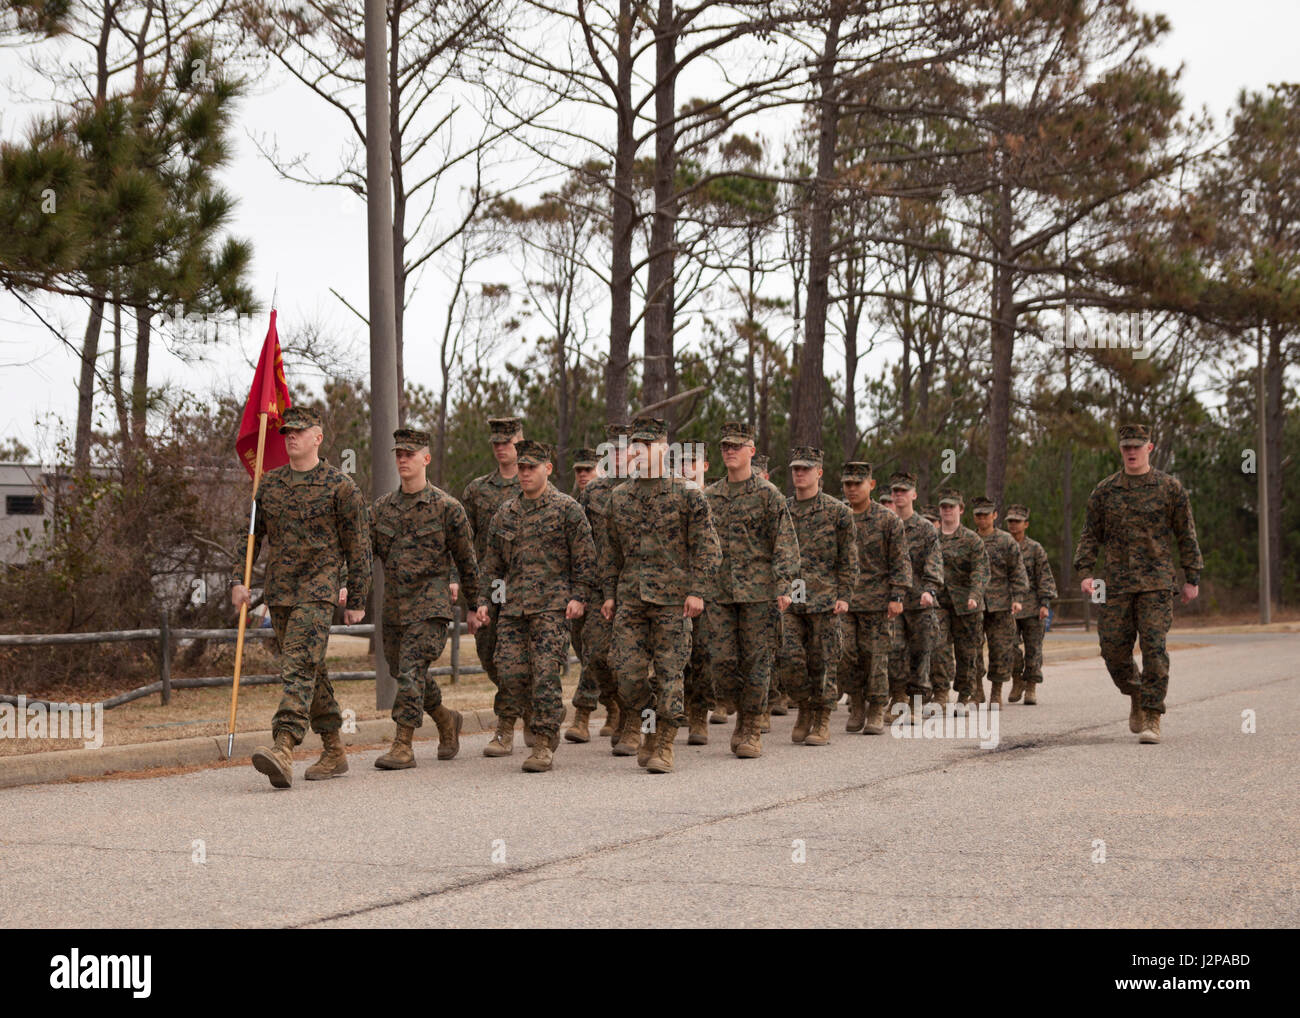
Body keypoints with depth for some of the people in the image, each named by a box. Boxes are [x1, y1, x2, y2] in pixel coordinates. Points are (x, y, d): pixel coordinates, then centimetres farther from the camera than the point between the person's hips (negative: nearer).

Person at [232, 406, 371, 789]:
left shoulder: (340, 486, -4)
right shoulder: (269, 483, 12)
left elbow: (357, 546, -2)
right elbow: (251, 533, 17)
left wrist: (357, 600, -4)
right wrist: (239, 579, 4)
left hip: (317, 589, -6)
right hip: (279, 591, 6)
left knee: (298, 666, -19)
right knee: (311, 671, 11)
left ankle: (284, 749, -31)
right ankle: (334, 752, 20)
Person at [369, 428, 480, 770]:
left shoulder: (446, 507, -4)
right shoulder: (382, 506, 8)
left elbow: (466, 560, 3)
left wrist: (474, 605, 7)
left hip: (430, 603, -6)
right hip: (393, 604, 6)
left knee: (411, 671, -15)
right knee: (404, 674, 14)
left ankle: (403, 746, -11)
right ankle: (447, 720, 37)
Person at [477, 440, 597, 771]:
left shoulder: (567, 509, 3)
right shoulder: (505, 514, 17)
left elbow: (584, 558, 0)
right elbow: (492, 563, 22)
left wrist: (579, 596, -8)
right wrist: (484, 601, 13)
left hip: (552, 604, -4)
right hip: (512, 605, 4)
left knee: (545, 673, -10)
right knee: (511, 671, -3)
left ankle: (544, 744, -5)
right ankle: (505, 731, 19)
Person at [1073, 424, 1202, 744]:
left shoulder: (1170, 488, 4)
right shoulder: (1104, 491, 9)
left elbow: (1186, 536, 8)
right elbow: (1090, 535, 11)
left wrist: (1192, 578, 5)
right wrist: (1085, 572, -1)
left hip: (1157, 583, -2)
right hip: (1117, 584, 3)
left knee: (1154, 647, -11)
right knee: (1114, 648, 1)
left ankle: (1151, 717, -6)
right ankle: (1136, 698, 27)